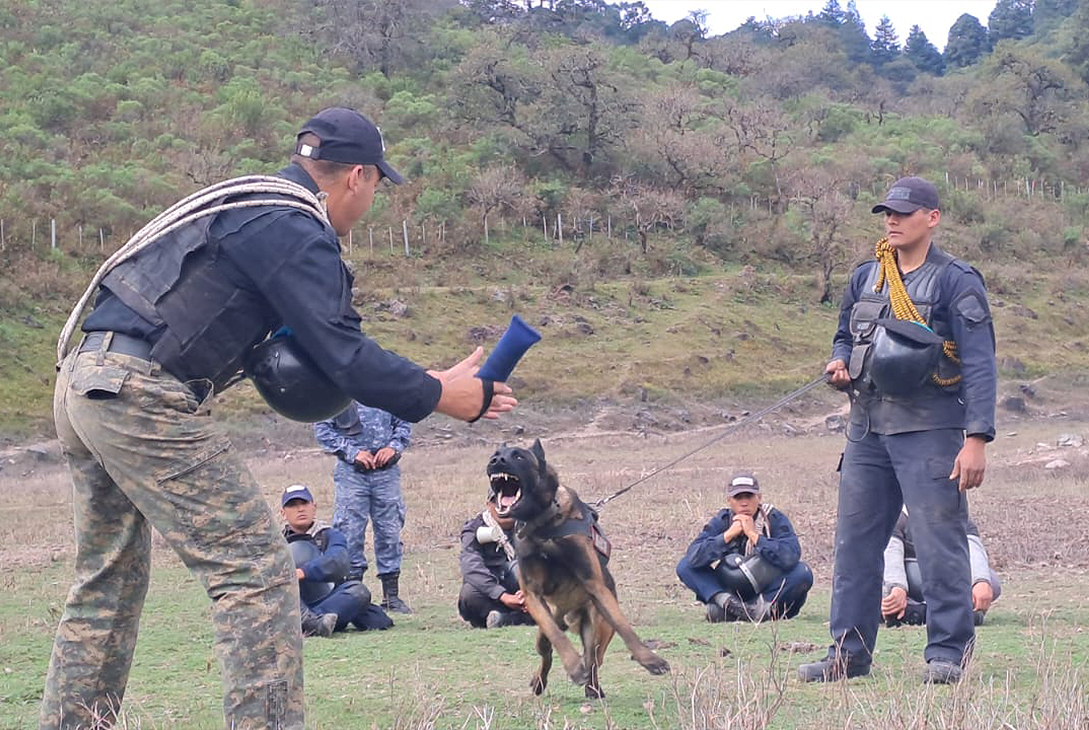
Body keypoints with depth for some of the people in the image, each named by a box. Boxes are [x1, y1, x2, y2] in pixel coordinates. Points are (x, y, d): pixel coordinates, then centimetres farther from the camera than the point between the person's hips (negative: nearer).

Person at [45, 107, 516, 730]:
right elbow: (345, 354, -12)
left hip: (82, 380, 10)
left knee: (109, 582, 18)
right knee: (255, 567, -7)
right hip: (140, 395, -10)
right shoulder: (296, 231, -9)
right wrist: (440, 395, -2)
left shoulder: (246, 201, 21)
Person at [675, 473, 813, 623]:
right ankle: (726, 603, -32)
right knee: (685, 567, -14)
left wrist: (754, 535, -27)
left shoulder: (776, 520, -10)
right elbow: (693, 557, -19)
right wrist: (729, 535, -25)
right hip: (730, 591, 2)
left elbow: (790, 557, -29)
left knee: (803, 573, -29)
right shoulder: (721, 521, -4)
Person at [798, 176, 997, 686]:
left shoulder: (956, 281, -4)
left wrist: (976, 438, -16)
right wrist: (839, 362, 4)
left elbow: (979, 365, -9)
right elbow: (845, 334, 29)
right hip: (867, 428, 6)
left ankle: (947, 652, 3)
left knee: (939, 542, -5)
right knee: (854, 542, 7)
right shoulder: (865, 277, 14)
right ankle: (849, 651, 15)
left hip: (930, 431, -6)